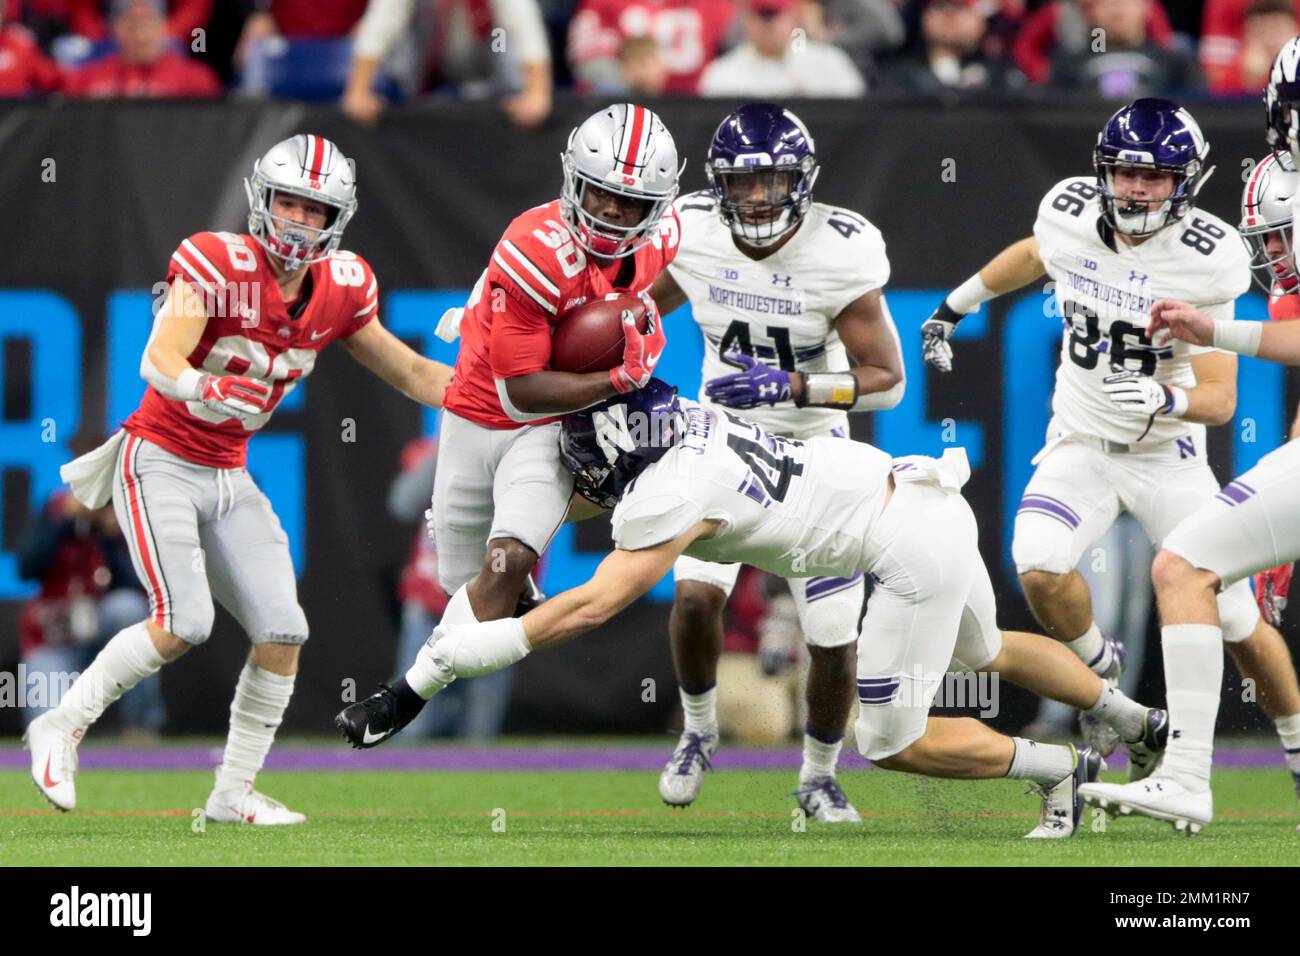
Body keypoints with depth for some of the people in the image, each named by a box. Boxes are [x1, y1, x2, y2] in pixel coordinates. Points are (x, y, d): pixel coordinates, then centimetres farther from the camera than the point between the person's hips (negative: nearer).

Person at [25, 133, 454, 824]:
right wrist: (204, 391, -50)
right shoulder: (219, 264, -18)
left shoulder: (340, 290, 1)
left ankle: (233, 793, 9)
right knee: (183, 624, -20)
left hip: (229, 479, 7)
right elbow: (158, 361, -29)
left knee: (282, 633, -2)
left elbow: (412, 375, 13)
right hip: (160, 461, -7)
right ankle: (61, 728, -3)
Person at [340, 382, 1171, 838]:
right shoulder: (687, 425, 5)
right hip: (930, 501, 9)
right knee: (985, 652, 33)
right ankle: (1142, 722, 47)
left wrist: (472, 648, -21)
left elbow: (593, 607, -22)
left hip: (913, 551, -9)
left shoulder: (671, 492, -20)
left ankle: (1062, 769, 11)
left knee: (893, 741, -1)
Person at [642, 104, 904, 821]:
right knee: (694, 592, -19)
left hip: (813, 446, -2)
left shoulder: (841, 255, -22)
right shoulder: (694, 234, -12)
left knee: (834, 633, -4)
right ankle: (698, 733, 10)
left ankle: (819, 776, 22)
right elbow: (642, 306, 11)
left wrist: (790, 386, -30)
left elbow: (886, 380, -18)